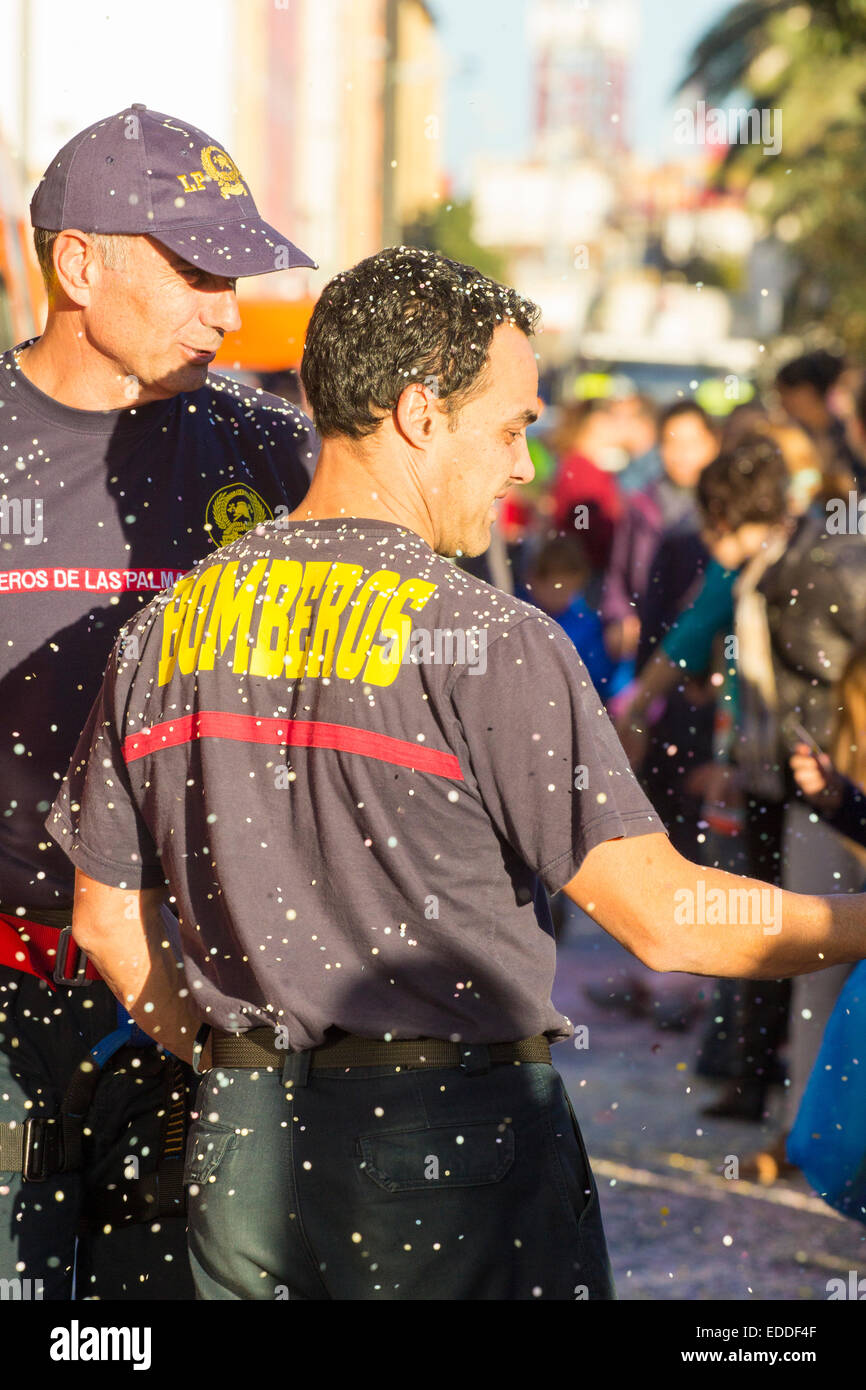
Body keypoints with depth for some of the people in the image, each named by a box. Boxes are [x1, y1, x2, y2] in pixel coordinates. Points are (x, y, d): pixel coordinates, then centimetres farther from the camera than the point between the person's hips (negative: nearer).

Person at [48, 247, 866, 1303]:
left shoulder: (169, 624, 4)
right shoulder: (489, 642, -14)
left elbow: (108, 919, 10)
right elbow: (660, 918, -15)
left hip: (240, 1141, 5)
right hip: (457, 1138, -5)